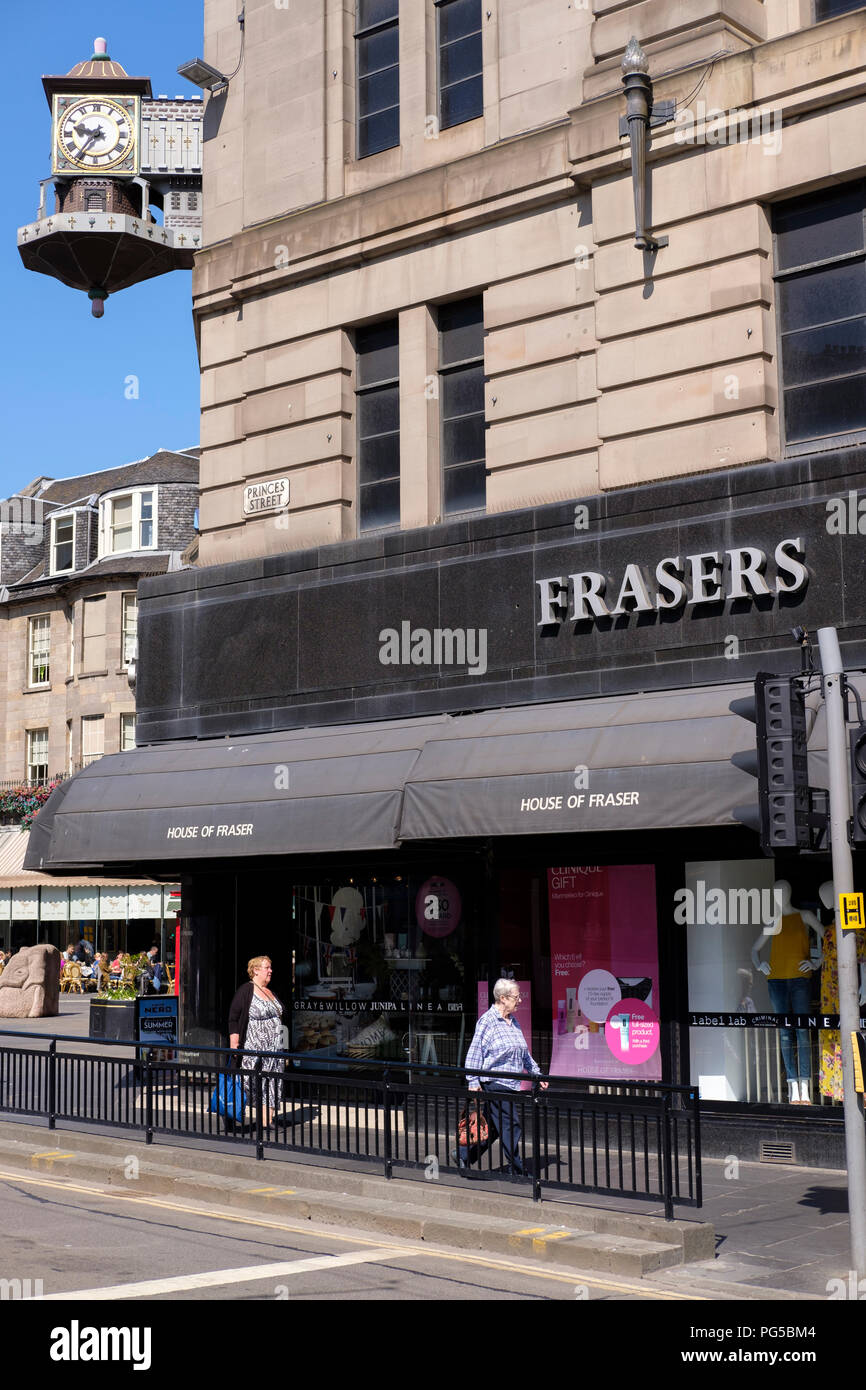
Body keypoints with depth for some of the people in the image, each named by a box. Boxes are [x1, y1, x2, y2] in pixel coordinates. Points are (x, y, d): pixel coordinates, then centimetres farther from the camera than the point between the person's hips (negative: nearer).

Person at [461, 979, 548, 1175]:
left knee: (492, 1128, 10)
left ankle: (463, 1154, 21)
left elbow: (524, 1053, 26)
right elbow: (475, 1052, -11)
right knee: (511, 1125, -9)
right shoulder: (487, 1021, -9)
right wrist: (473, 1081, -16)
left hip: (511, 1084, 8)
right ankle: (516, 1169, -2)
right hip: (494, 1083, -8)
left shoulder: (513, 1022, 16)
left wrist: (537, 1074, 23)